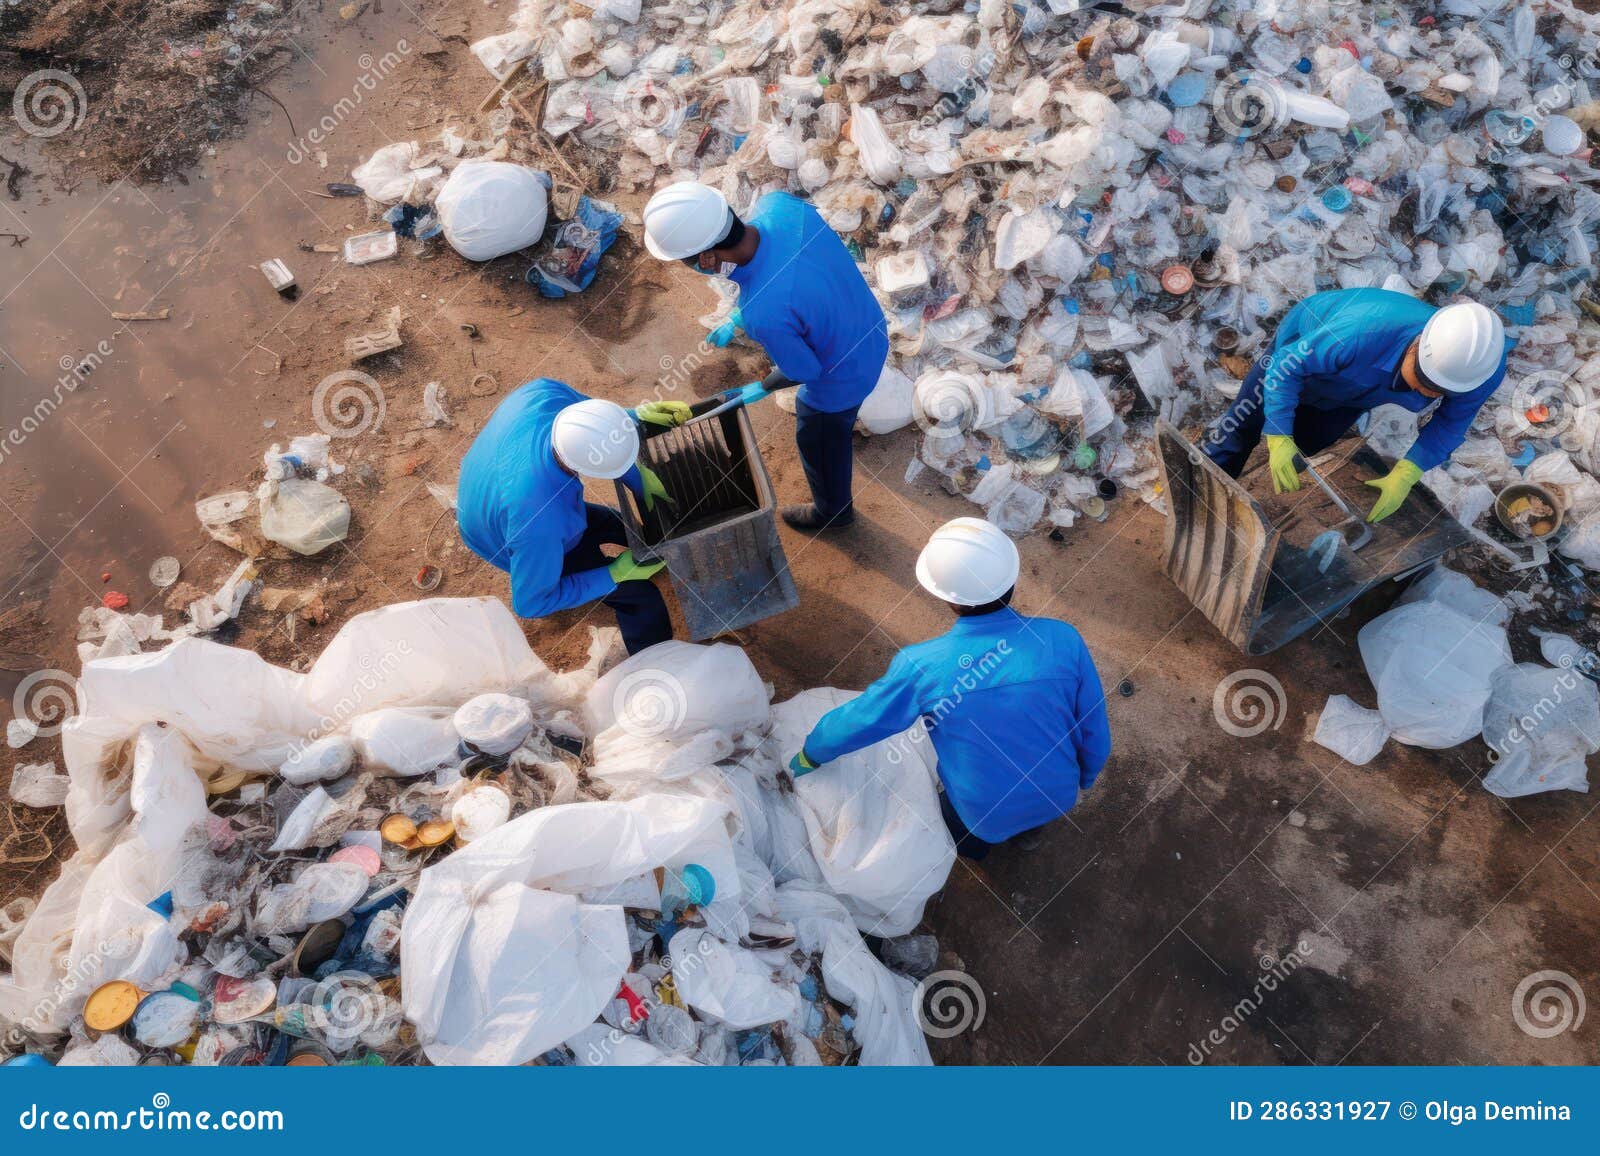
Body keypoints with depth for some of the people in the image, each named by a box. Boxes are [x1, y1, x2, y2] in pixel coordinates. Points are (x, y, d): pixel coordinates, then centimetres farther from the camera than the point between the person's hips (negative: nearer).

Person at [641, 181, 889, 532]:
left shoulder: (762, 315, -43)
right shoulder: (778, 204, -25)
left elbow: (804, 370, -22)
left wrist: (763, 388, -2)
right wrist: (737, 319, 0)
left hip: (841, 378, -6)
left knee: (819, 442, 26)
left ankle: (832, 512, 56)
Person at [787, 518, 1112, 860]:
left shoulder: (921, 666, -27)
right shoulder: (1063, 640, -24)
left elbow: (853, 723, -12)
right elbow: (1096, 733, -9)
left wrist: (809, 757, 10)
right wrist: (1085, 778, 13)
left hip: (986, 815, -1)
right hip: (1060, 796, 2)